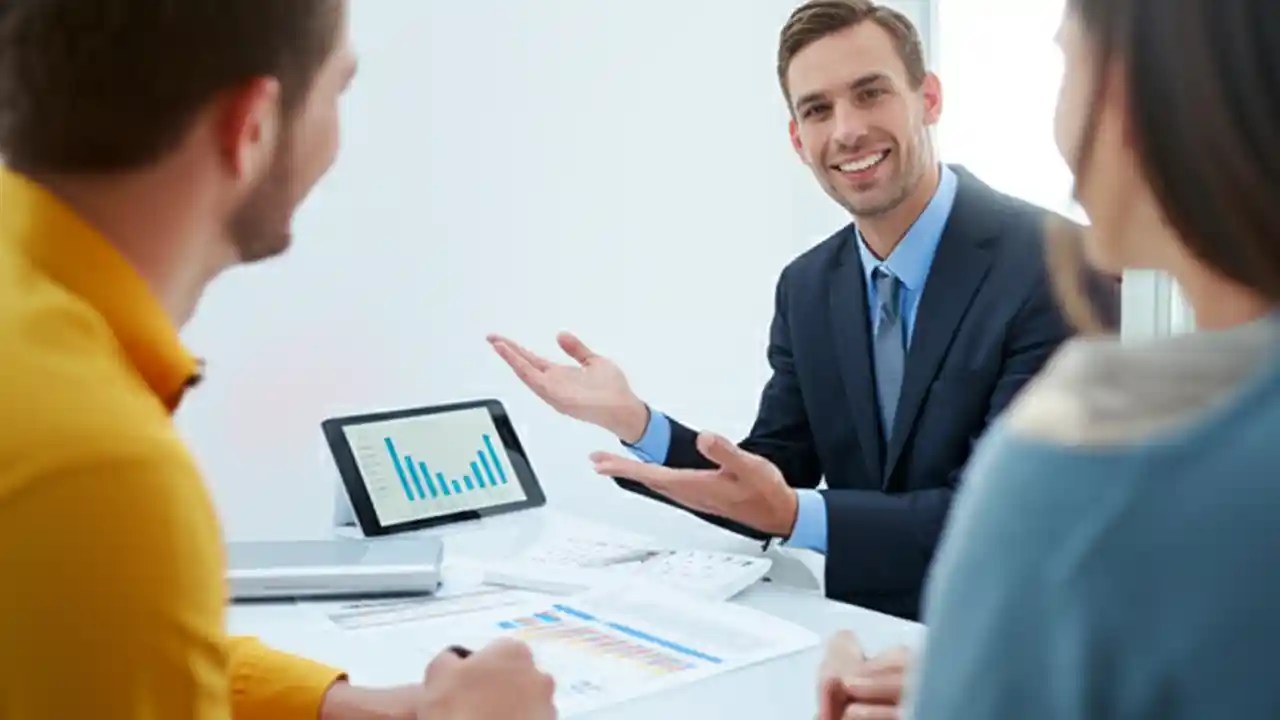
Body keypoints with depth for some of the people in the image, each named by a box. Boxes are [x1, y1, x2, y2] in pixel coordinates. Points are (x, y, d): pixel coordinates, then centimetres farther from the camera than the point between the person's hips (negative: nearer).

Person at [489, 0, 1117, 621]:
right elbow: (769, 487, 3)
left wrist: (795, 515, -30)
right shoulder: (807, 288, 4)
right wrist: (634, 422, -13)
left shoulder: (1057, 267, -16)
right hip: (866, 625, 5)